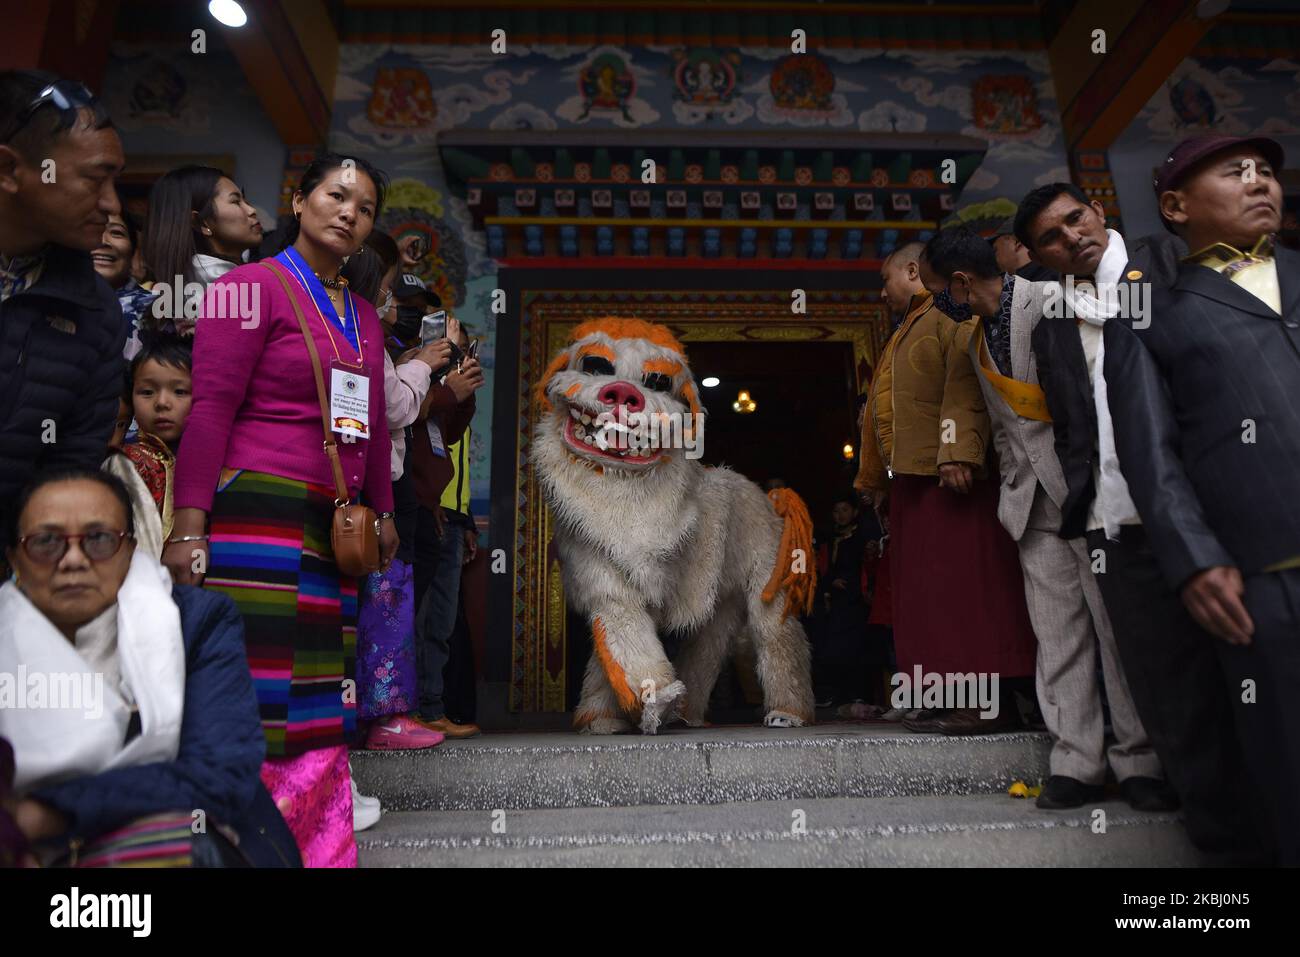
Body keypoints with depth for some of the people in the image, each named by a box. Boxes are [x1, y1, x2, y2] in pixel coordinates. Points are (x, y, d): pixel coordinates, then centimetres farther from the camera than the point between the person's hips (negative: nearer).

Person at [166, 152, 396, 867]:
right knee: (255, 694, -7)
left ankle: (315, 846, 20)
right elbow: (210, 407, -8)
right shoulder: (254, 285, -1)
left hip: (331, 529, 7)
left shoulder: (364, 317, 21)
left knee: (318, 699, 9)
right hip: (256, 515, -7)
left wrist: (382, 512, 24)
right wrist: (188, 525, -14)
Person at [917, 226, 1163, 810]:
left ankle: (1139, 761, 11)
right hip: (1036, 501, 7)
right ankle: (1077, 762, 12)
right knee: (1057, 634, 5)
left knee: (1116, 622, -1)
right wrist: (1012, 489, 15)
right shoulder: (977, 343, 16)